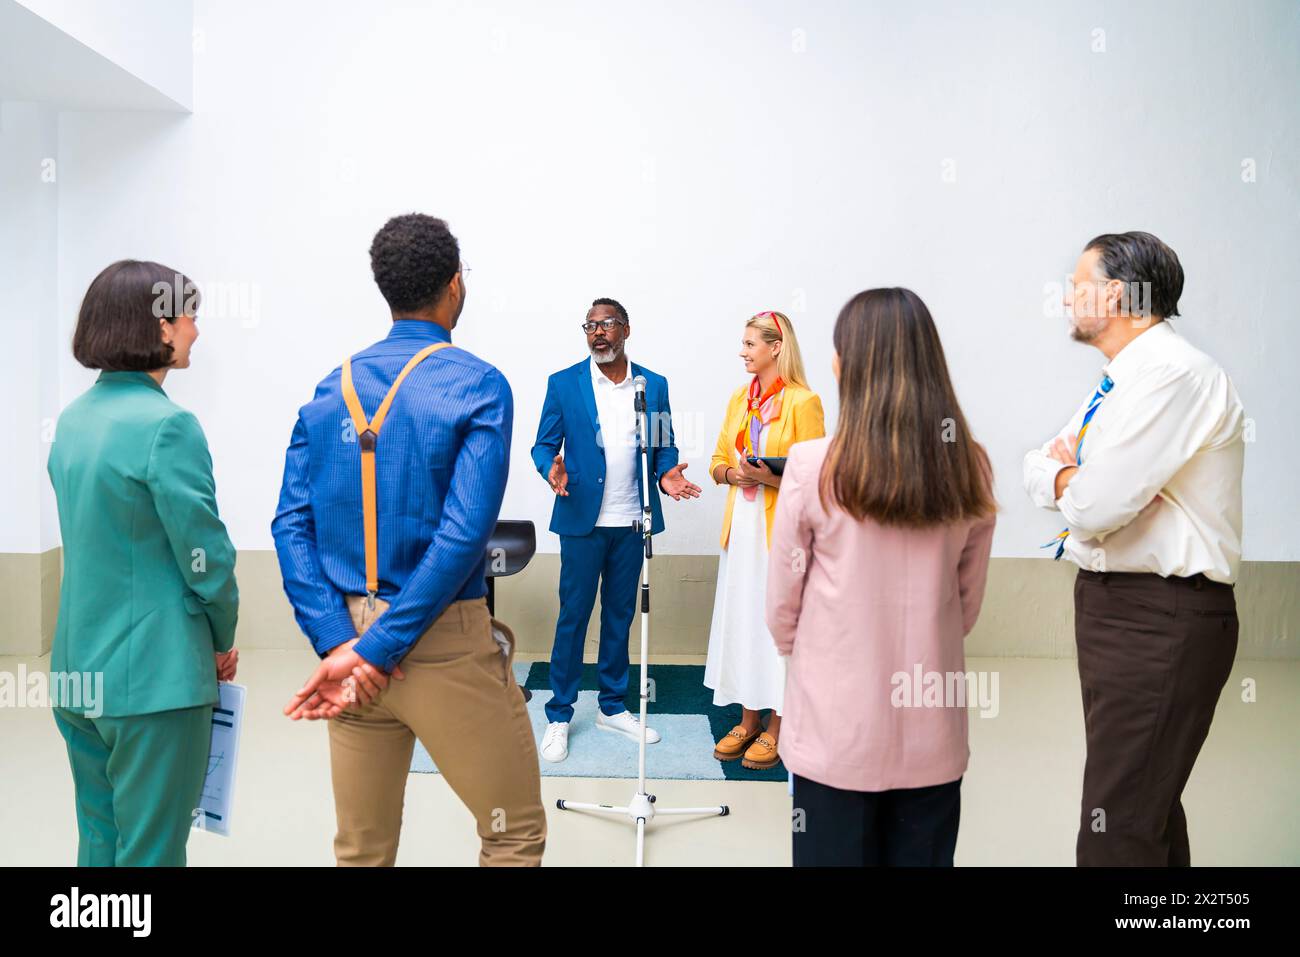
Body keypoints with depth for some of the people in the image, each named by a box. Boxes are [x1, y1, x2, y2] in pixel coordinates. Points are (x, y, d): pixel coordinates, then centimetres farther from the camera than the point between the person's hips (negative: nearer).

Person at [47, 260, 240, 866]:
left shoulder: (72, 420, 8)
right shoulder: (167, 425, -18)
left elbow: (93, 539, 13)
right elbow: (205, 556, -16)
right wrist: (224, 640, 2)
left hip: (78, 669, 8)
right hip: (153, 676, -8)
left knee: (97, 840, 19)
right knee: (151, 849, 5)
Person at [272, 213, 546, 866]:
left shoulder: (331, 389, 7)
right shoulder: (478, 386, -8)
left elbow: (291, 524, -1)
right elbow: (464, 533, -18)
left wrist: (338, 642, -7)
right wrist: (379, 652, -14)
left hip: (348, 637, 6)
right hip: (444, 641, -5)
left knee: (361, 848, 18)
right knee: (515, 836, 12)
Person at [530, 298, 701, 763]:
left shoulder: (654, 384, 6)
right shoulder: (563, 383, -1)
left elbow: (664, 445, 10)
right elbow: (543, 444, 0)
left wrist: (666, 474, -10)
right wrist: (552, 468, -21)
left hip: (632, 521, 3)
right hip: (583, 519, -3)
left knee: (620, 614, 13)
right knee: (573, 615, 2)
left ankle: (613, 707, 26)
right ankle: (559, 716, 15)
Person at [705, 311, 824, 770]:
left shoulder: (803, 401, -9)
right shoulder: (739, 398, 11)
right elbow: (718, 461, 13)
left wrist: (771, 478, -24)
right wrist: (732, 473, -8)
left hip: (783, 527, -6)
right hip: (741, 522, 6)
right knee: (741, 617, 10)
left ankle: (777, 727, 14)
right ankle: (749, 719, 23)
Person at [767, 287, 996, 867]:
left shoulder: (814, 467, -15)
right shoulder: (970, 469, -4)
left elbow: (782, 606, -4)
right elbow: (968, 603, 6)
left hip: (837, 725, -3)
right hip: (932, 729, 3)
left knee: (835, 853, 13)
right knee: (921, 856, 18)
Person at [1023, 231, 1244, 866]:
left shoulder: (1174, 373, -18)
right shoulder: (1123, 378, 14)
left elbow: (1095, 508, -25)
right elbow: (1037, 471, 14)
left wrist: (1063, 475, -3)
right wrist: (1076, 474, -9)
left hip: (1159, 619, -10)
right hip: (1113, 601, 10)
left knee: (1118, 828, -7)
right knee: (1147, 799, 23)